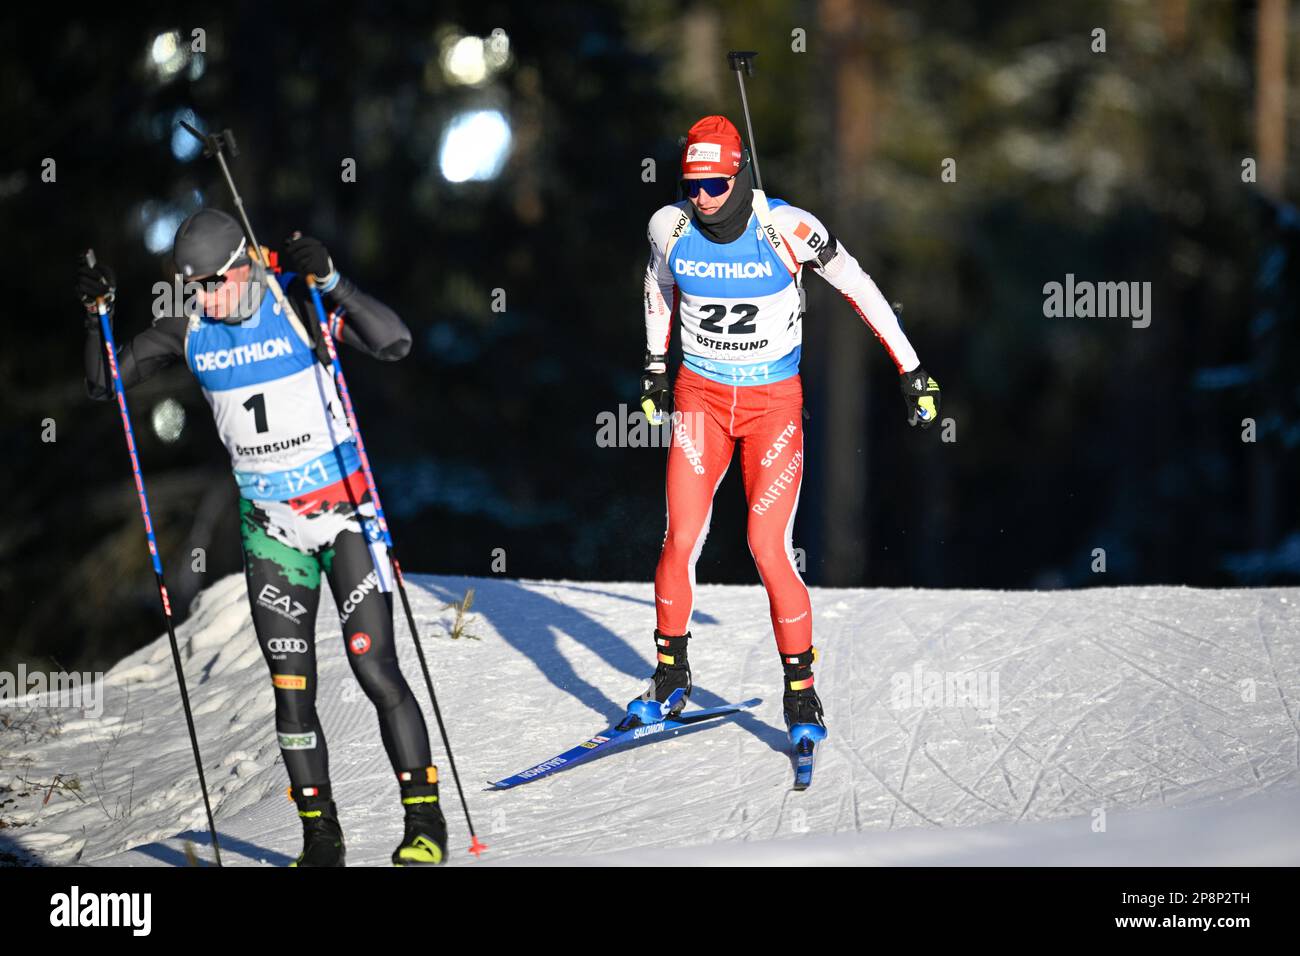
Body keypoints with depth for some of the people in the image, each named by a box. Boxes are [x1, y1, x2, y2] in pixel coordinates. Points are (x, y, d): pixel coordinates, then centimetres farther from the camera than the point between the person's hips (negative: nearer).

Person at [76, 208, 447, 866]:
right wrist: (95, 315, -11)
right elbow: (104, 386, 4)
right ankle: (321, 837, 11)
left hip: (344, 513, -4)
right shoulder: (188, 333, -2)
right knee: (291, 687, 1)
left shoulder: (296, 306, -15)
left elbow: (394, 343, -25)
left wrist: (328, 280, -33)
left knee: (376, 669, -8)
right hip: (270, 528, 4)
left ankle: (425, 821, 2)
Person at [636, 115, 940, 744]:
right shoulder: (671, 226, -7)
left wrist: (911, 371, -4)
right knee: (681, 539, -6)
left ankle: (801, 693, 3)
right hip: (699, 397, 3)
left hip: (774, 402, -3)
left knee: (767, 548, -11)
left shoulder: (788, 229, -17)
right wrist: (655, 364, 23)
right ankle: (670, 678, 12)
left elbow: (861, 291, -7)